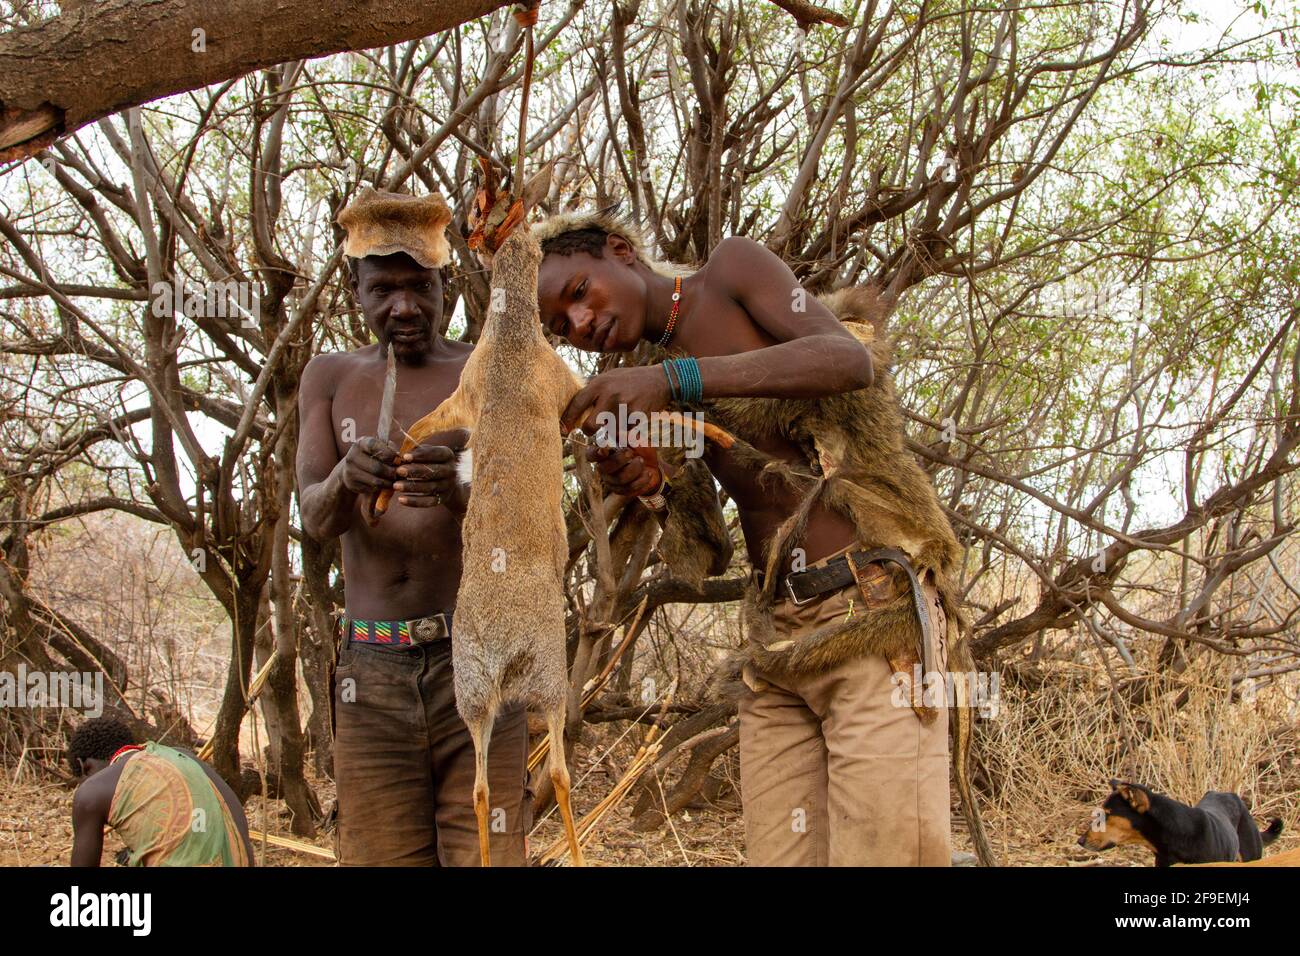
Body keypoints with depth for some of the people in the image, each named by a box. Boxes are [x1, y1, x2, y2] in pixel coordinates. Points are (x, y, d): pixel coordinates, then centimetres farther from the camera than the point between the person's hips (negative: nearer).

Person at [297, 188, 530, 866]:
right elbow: (316, 520, -2)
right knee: (381, 855, 0)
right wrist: (346, 477, -26)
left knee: (486, 856, -9)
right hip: (371, 670, 3)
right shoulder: (329, 379, 11)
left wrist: (456, 493, -32)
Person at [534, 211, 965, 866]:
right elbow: (705, 551, 14)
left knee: (881, 852, -15)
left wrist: (674, 378, -27)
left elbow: (852, 359, -18)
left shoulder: (733, 267, 1)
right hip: (778, 643, 7)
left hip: (874, 621, -7)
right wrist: (650, 490, -7)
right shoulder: (654, 384, 19)